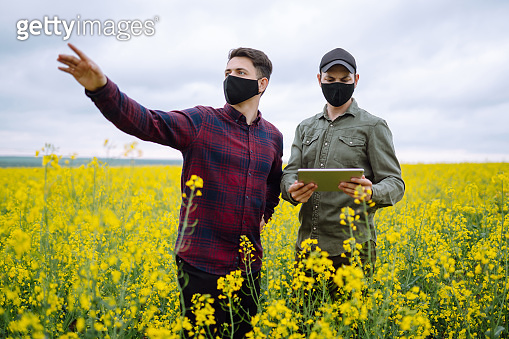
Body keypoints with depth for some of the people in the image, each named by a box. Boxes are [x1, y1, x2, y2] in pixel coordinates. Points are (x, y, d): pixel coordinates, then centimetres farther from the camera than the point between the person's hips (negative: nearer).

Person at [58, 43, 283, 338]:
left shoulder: (273, 136, 7)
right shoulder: (200, 123, -7)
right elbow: (145, 122, -22)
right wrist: (101, 88, -38)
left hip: (249, 265, 5)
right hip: (202, 265, -4)